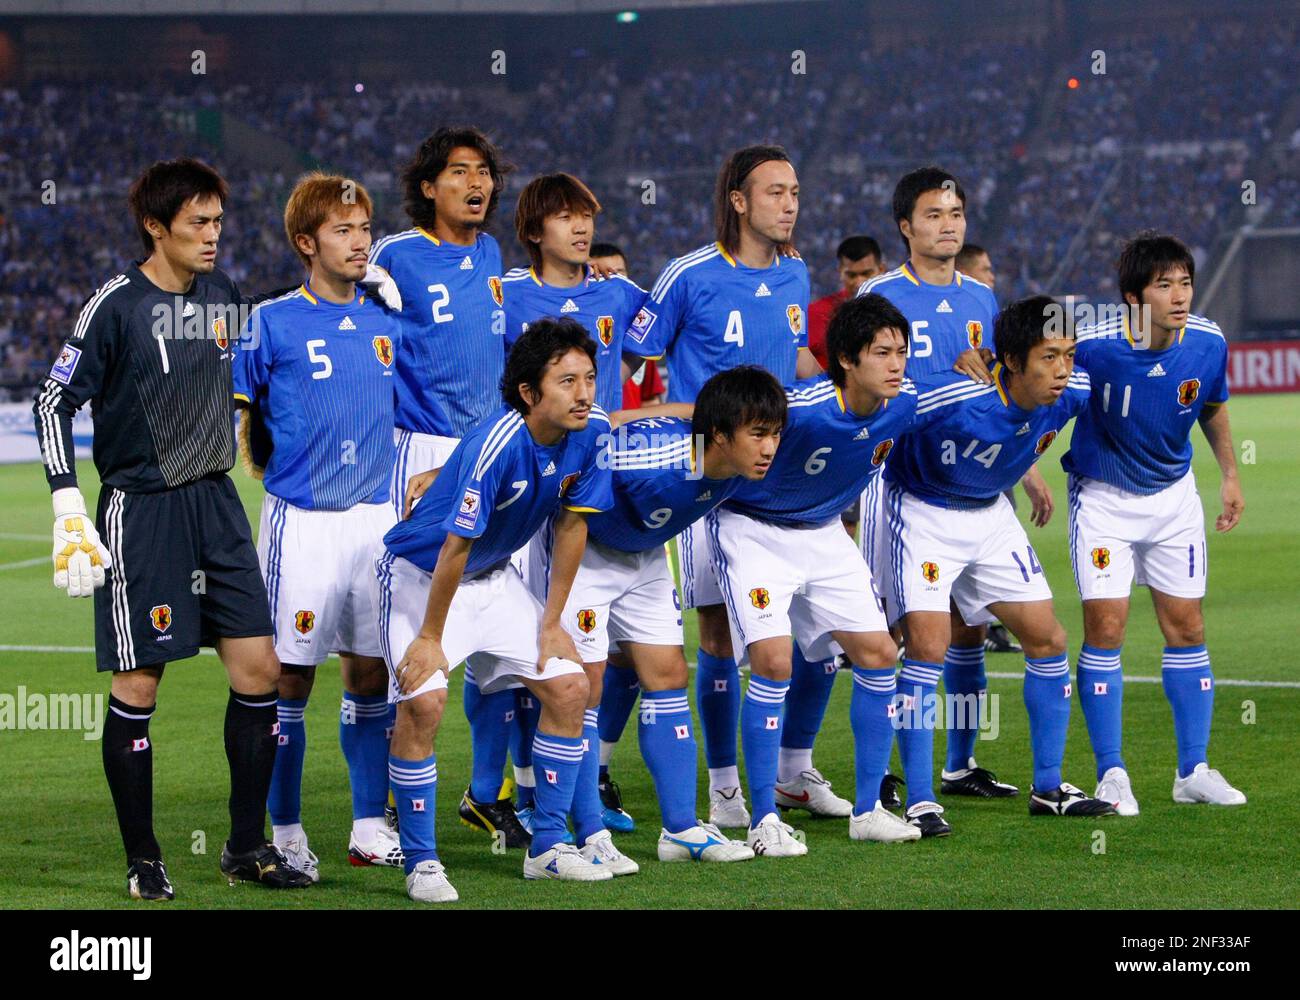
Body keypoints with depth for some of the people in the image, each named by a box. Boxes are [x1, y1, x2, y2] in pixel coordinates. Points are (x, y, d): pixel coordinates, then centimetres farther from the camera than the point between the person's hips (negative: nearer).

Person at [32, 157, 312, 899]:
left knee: (259, 669, 0)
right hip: (140, 511, -6)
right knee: (139, 688, -3)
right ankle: (143, 860, 8)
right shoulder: (118, 303, -9)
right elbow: (55, 401, -8)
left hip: (217, 504, 6)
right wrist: (69, 505, -14)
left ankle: (248, 846, 11)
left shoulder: (224, 297, 8)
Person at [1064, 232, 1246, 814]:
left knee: (1186, 628, 4)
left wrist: (1230, 474, 13)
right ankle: (1111, 775, 2)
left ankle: (1193, 772, 14)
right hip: (1103, 498, -3)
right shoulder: (1094, 346, -26)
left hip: (1174, 495, 3)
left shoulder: (1207, 344, -14)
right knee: (1105, 629, -8)